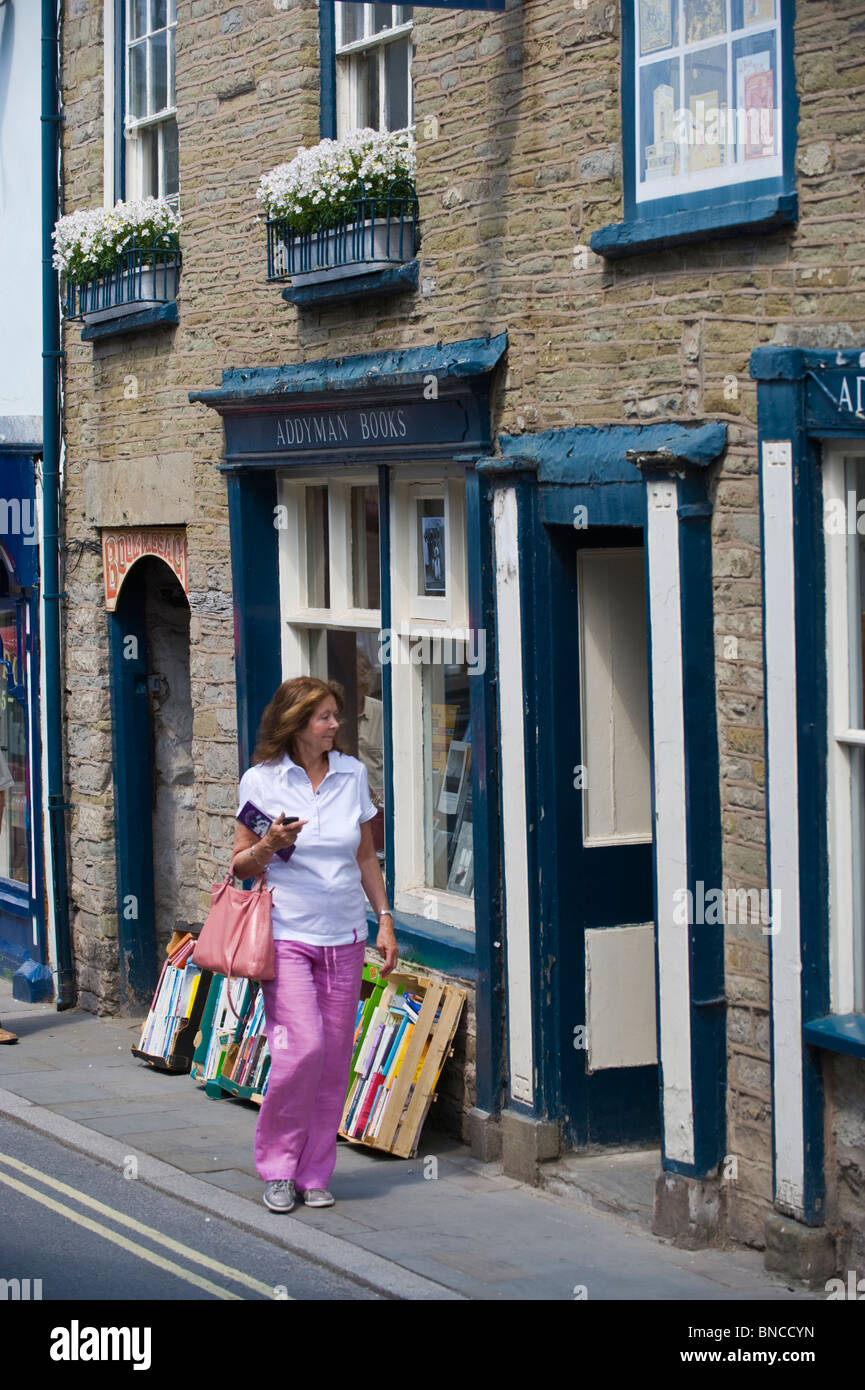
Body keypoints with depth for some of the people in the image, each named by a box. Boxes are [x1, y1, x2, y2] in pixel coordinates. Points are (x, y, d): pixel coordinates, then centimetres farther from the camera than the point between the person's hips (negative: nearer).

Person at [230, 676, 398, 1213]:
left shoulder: (353, 774, 8)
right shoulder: (261, 781, -2)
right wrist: (270, 844, -16)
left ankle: (314, 1174, 14)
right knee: (303, 1046, -16)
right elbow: (241, 865, 3)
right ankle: (277, 1167, 2)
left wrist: (385, 918, 11)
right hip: (285, 932, -4)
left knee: (335, 1057, 2)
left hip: (344, 936, 4)